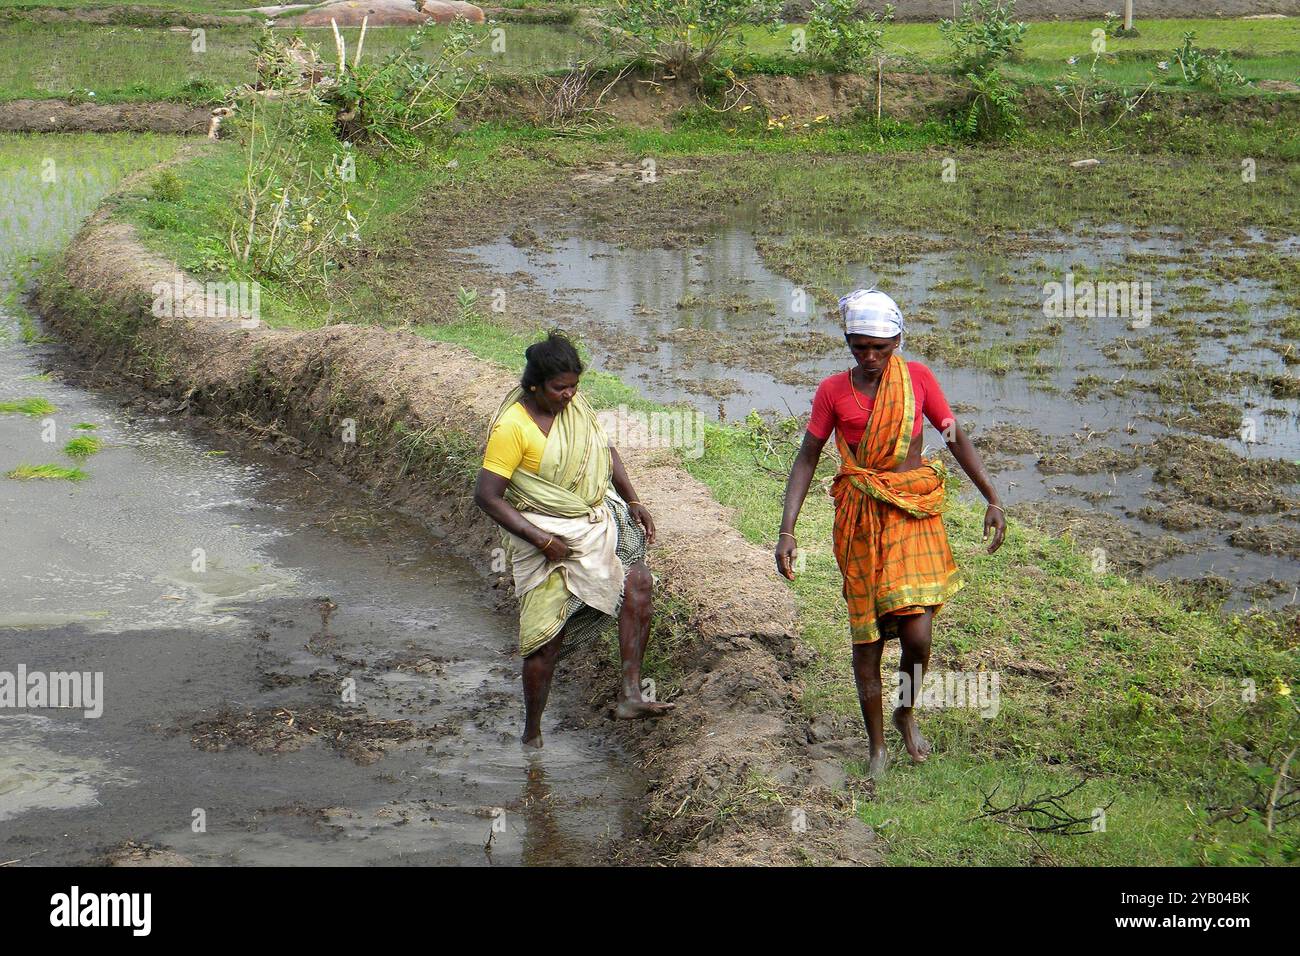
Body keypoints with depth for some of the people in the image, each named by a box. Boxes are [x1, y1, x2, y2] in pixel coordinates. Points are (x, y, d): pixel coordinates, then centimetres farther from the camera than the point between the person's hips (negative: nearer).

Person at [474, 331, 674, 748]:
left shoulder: (574, 403, 0)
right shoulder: (512, 426, -20)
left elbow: (604, 449, 17)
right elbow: (486, 495, -21)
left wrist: (633, 502, 9)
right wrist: (542, 541, -21)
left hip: (597, 518, 6)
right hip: (545, 533, -6)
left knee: (637, 580, -18)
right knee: (547, 636, -1)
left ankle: (630, 694, -17)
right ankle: (532, 735, 15)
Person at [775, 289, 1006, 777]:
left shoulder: (917, 377, 1)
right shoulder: (833, 391, -1)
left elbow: (956, 438, 7)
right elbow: (806, 459, 1)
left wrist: (992, 499, 2)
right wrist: (787, 530, -7)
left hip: (915, 514, 0)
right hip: (860, 517, 0)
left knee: (916, 635, -10)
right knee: (866, 636, 3)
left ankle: (907, 712, 21)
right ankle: (877, 743, 18)